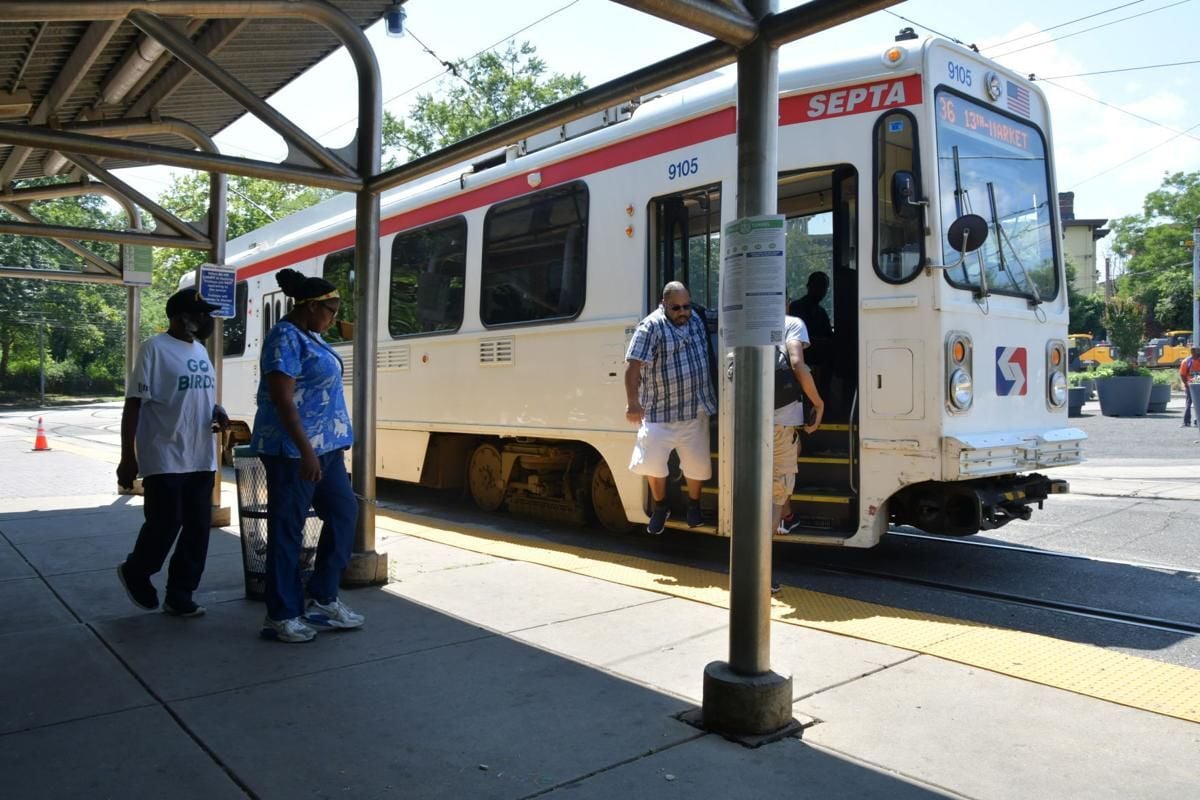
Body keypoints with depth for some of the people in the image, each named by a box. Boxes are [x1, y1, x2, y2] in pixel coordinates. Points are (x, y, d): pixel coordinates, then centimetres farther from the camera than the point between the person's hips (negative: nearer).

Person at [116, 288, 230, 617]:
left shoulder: (200, 350, 14)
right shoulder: (154, 349, -9)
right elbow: (134, 405, -11)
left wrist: (217, 412, 1)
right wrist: (128, 458, -15)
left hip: (201, 460, 7)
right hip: (165, 460, -7)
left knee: (197, 530, 8)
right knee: (165, 526, -1)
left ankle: (179, 597, 20)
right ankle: (135, 572, 28)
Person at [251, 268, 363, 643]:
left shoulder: (309, 337, 15)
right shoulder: (285, 338, -14)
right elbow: (282, 400, -21)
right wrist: (305, 451, -26)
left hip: (325, 446, 10)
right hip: (293, 450, -10)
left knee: (343, 511, 12)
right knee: (287, 529, -1)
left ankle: (321, 599, 21)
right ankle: (281, 616, 11)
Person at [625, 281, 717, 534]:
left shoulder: (696, 320, 3)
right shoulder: (650, 327, -15)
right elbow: (633, 366, -21)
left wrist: (710, 393, 18)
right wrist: (633, 403, -26)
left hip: (696, 409, 4)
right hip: (659, 411, -4)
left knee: (697, 464, 11)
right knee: (652, 464, 4)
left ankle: (693, 505, 36)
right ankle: (660, 507, 28)